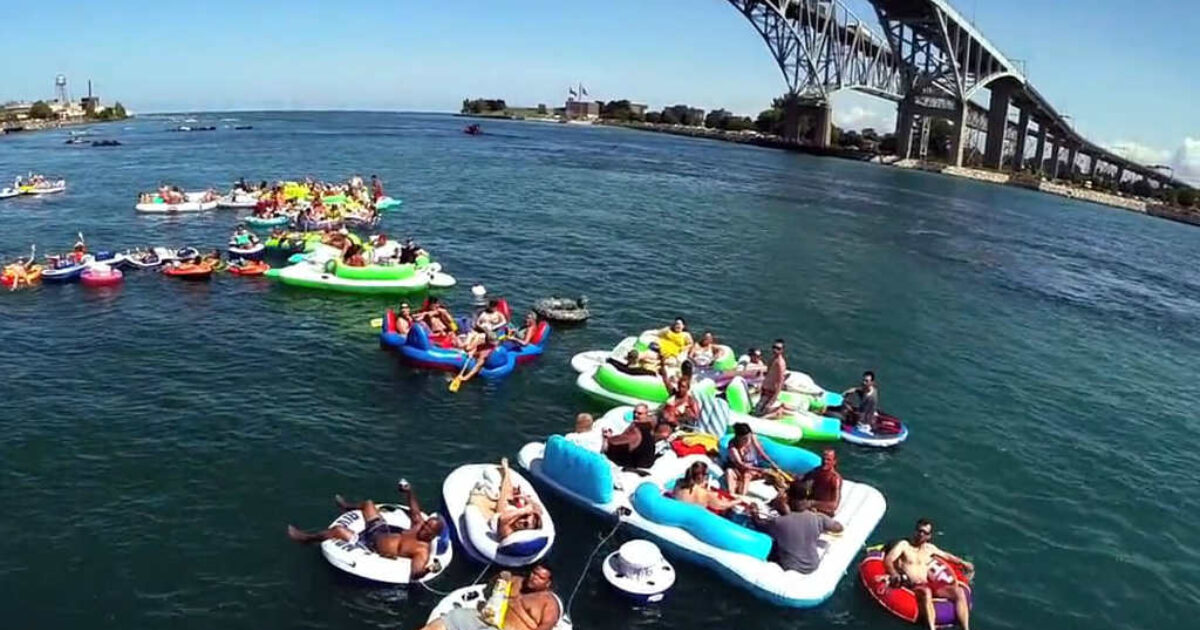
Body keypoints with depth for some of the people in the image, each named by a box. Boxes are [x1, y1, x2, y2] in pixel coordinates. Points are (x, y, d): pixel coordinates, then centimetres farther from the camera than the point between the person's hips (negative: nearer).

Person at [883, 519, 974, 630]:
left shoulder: (930, 548, 21)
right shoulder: (904, 545, 5)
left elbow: (946, 556, 39)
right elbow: (888, 560, -6)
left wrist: (963, 563, 37)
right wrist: (894, 574, -22)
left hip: (933, 584, 6)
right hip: (915, 586, -6)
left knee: (959, 591, -18)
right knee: (926, 592, -41)